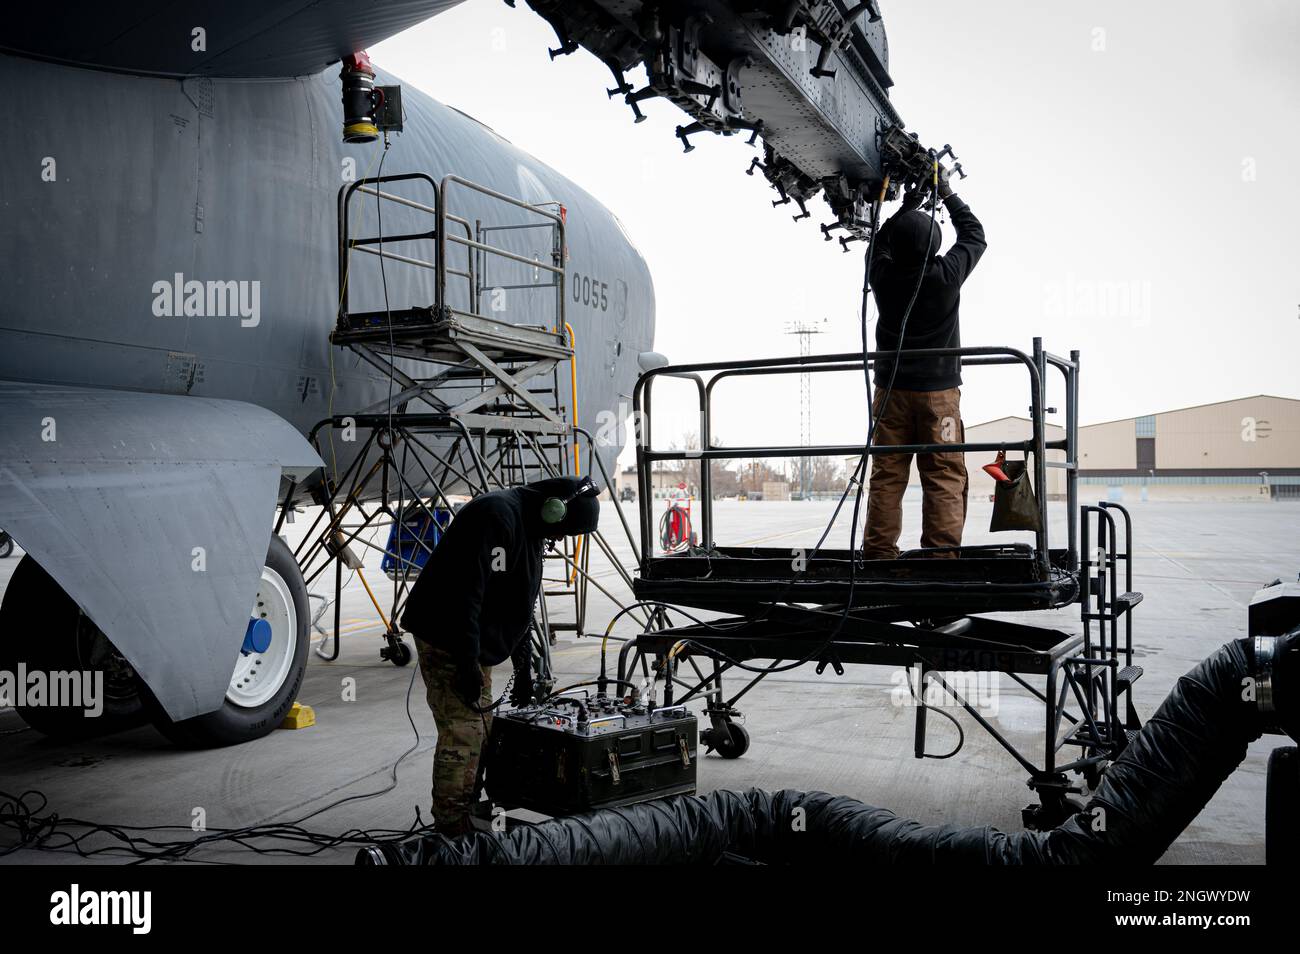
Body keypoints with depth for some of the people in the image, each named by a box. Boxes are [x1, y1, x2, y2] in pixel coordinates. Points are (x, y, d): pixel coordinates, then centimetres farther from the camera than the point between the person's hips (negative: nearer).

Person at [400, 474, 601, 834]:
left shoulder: (531, 529, 12)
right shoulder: (496, 515, -20)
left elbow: (519, 606, 20)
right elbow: (465, 592, -27)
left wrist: (524, 667, 19)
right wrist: (467, 662, -26)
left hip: (475, 647, 10)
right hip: (446, 641, -10)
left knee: (481, 732, 14)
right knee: (462, 735, -9)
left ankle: (468, 815, 25)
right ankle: (451, 827, 0)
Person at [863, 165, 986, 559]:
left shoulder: (883, 276, -5)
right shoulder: (945, 275, -11)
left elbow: (879, 244, 19)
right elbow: (974, 235, 8)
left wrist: (906, 207, 20)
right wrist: (948, 194, 17)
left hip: (891, 390, 3)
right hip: (938, 390, -2)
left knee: (886, 476, 3)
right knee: (943, 477, 0)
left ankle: (878, 552, 2)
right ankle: (942, 552, -5)